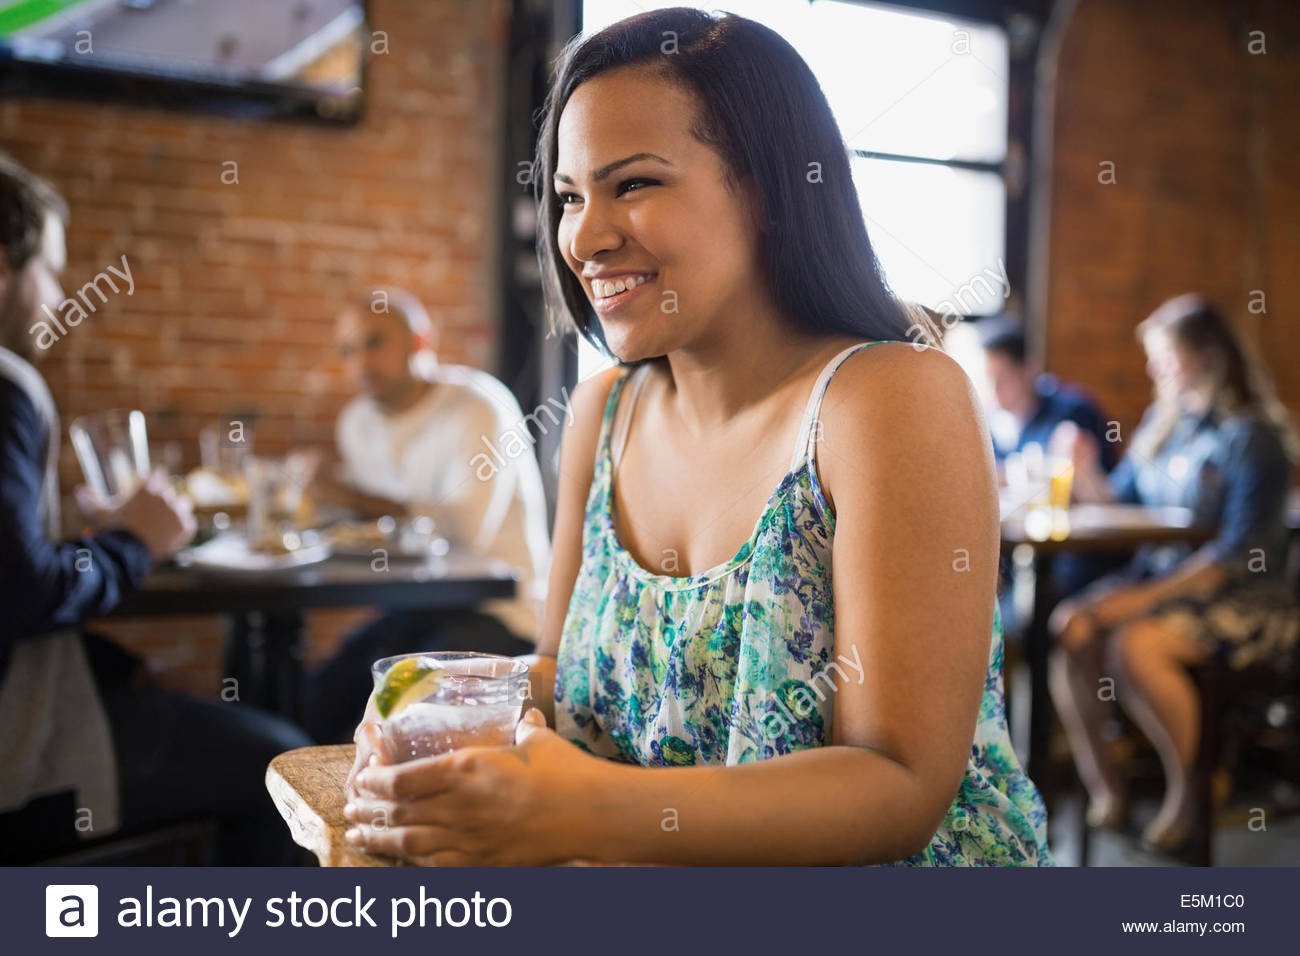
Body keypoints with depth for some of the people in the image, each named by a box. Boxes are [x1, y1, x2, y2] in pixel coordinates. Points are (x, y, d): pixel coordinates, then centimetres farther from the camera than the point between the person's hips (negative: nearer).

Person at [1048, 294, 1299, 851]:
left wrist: (1149, 595, -23)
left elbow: (1241, 552, -18)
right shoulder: (1162, 420, 12)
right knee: (1069, 627, -21)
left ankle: (1187, 792, -11)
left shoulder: (1251, 435, -11)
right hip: (1155, 574, 7)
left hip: (1239, 597, -6)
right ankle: (1101, 785, -12)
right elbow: (1123, 500, 17)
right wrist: (1086, 478, -5)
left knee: (1135, 646, -33)